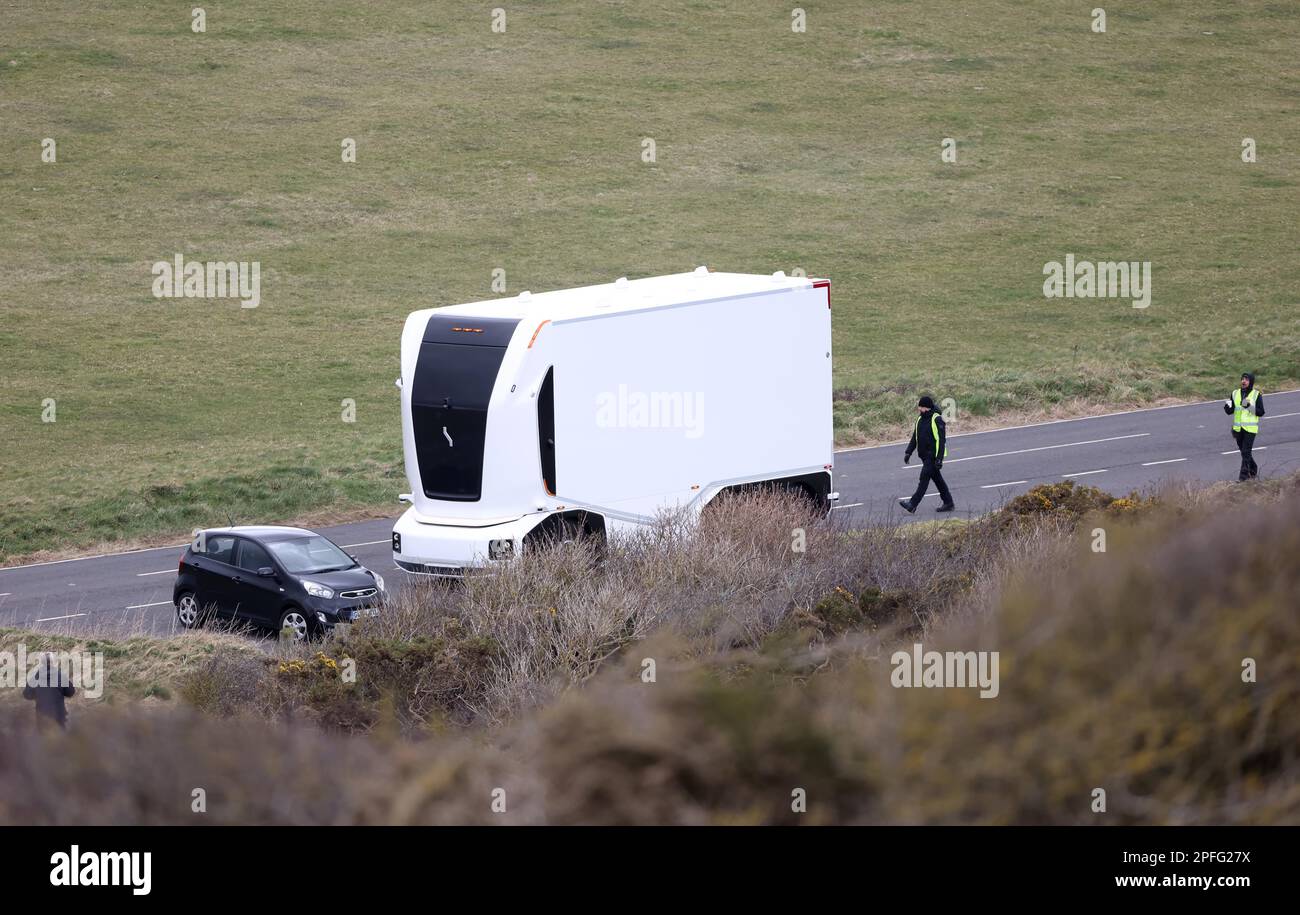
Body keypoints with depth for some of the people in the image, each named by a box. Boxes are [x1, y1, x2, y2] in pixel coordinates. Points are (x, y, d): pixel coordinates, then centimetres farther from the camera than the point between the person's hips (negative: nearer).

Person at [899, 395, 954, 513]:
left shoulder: (937, 420, -14)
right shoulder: (920, 419, 11)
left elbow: (941, 440, -17)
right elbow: (915, 437, 18)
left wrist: (939, 459, -21)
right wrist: (908, 452, 11)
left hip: (933, 456, -9)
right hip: (925, 456, 9)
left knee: (924, 479, -11)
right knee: (937, 479, 14)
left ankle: (912, 505, -16)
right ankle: (948, 503, 23)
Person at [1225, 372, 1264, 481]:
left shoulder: (1256, 395, -5)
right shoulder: (1235, 394, 6)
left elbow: (1261, 412, -8)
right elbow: (1229, 412, 8)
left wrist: (1249, 407, -22)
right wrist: (1227, 406, -14)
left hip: (1250, 428, -5)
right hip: (1238, 428, 5)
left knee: (1246, 452, -9)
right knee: (1243, 451, 15)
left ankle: (1243, 475, -6)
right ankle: (1253, 469, 34)